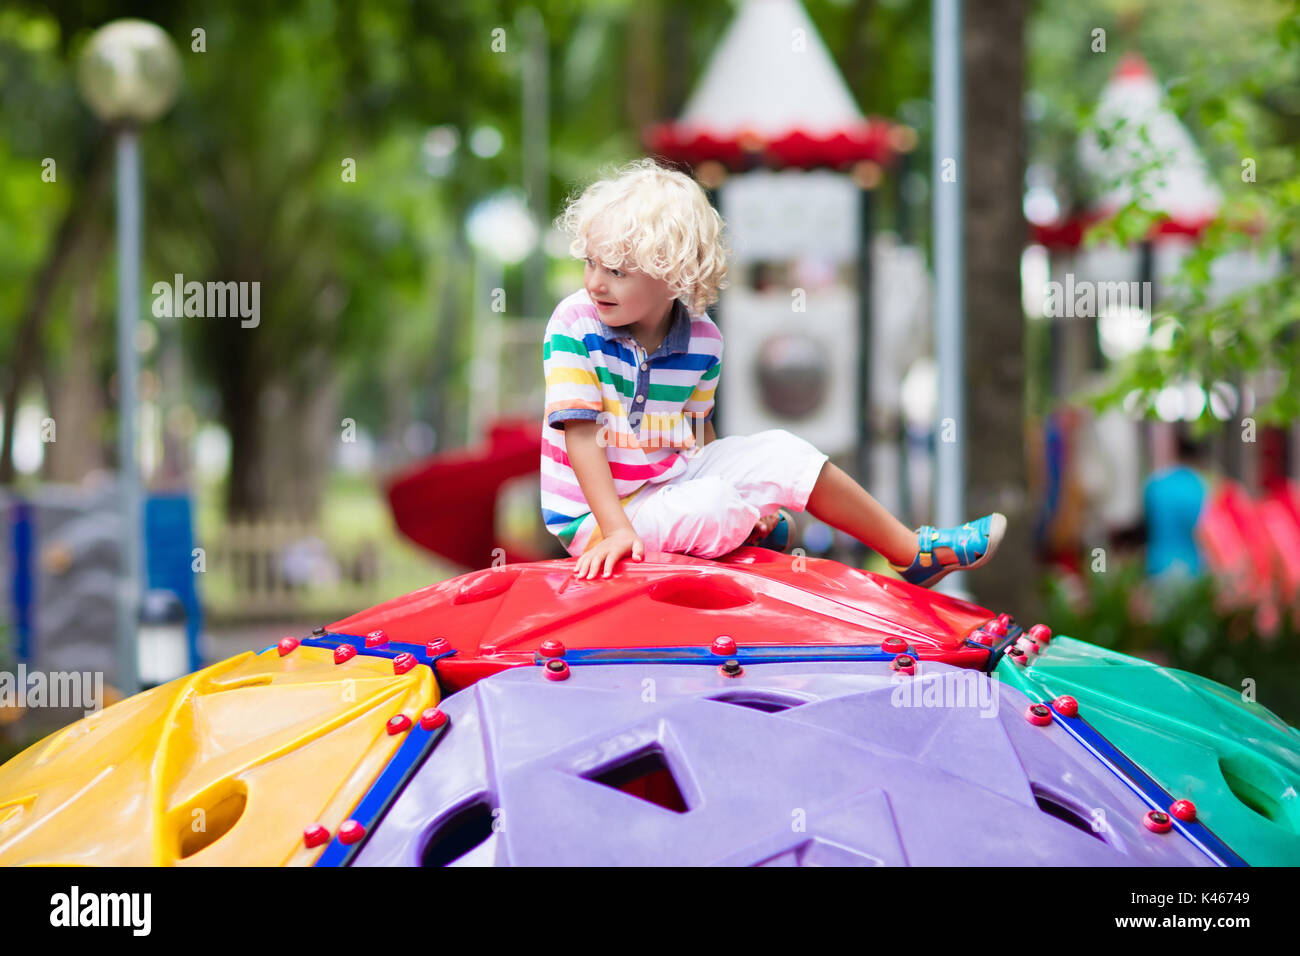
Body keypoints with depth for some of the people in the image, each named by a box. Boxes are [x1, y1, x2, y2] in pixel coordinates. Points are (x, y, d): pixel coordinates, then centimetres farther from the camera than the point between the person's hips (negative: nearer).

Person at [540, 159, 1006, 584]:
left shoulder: (702, 340, -3)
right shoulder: (575, 325, -18)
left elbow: (698, 428, 11)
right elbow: (581, 434, -22)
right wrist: (617, 530, -30)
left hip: (670, 476, 7)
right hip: (595, 515, -6)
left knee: (779, 452, -6)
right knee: (710, 505, -26)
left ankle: (911, 552, 11)